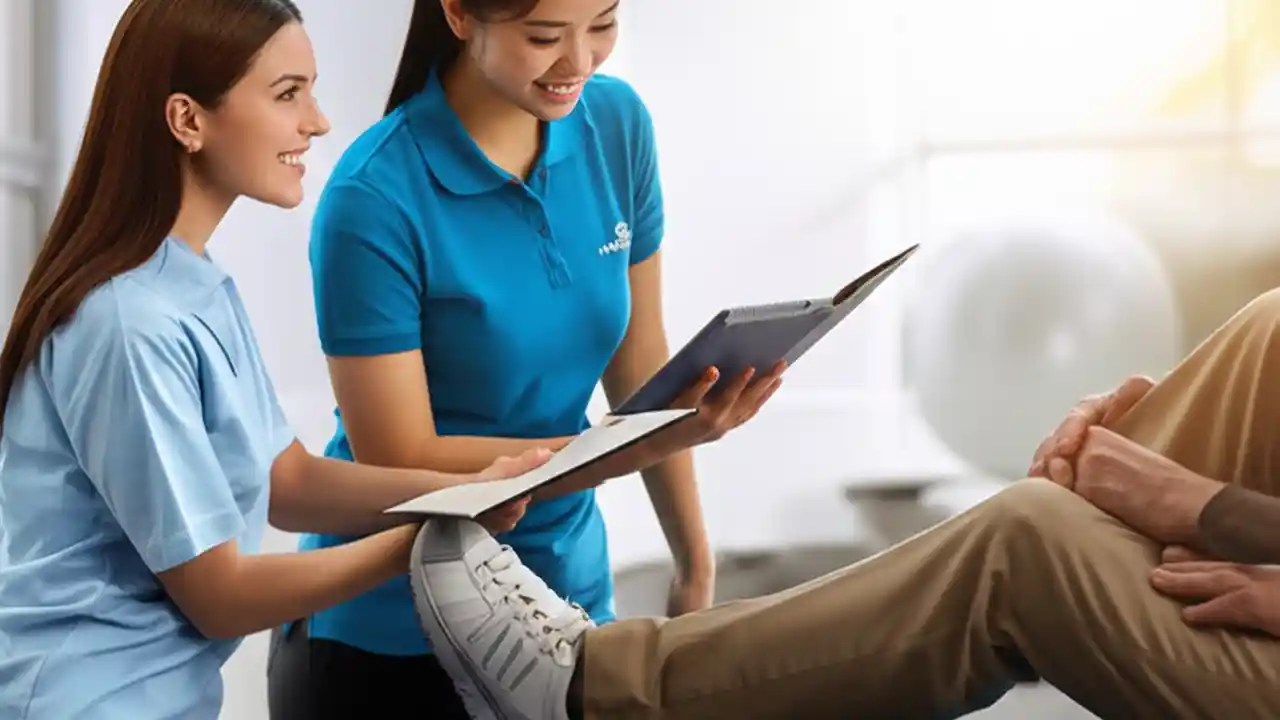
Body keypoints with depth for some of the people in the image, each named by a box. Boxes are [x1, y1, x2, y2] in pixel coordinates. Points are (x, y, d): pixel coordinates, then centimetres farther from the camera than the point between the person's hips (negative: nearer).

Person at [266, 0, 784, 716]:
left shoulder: (618, 124, -6)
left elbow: (640, 370, 3)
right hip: (389, 629, -4)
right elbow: (401, 465, -20)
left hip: (567, 596, 5)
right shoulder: (375, 201, -22)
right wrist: (643, 446, -27)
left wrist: (696, 565, 4)